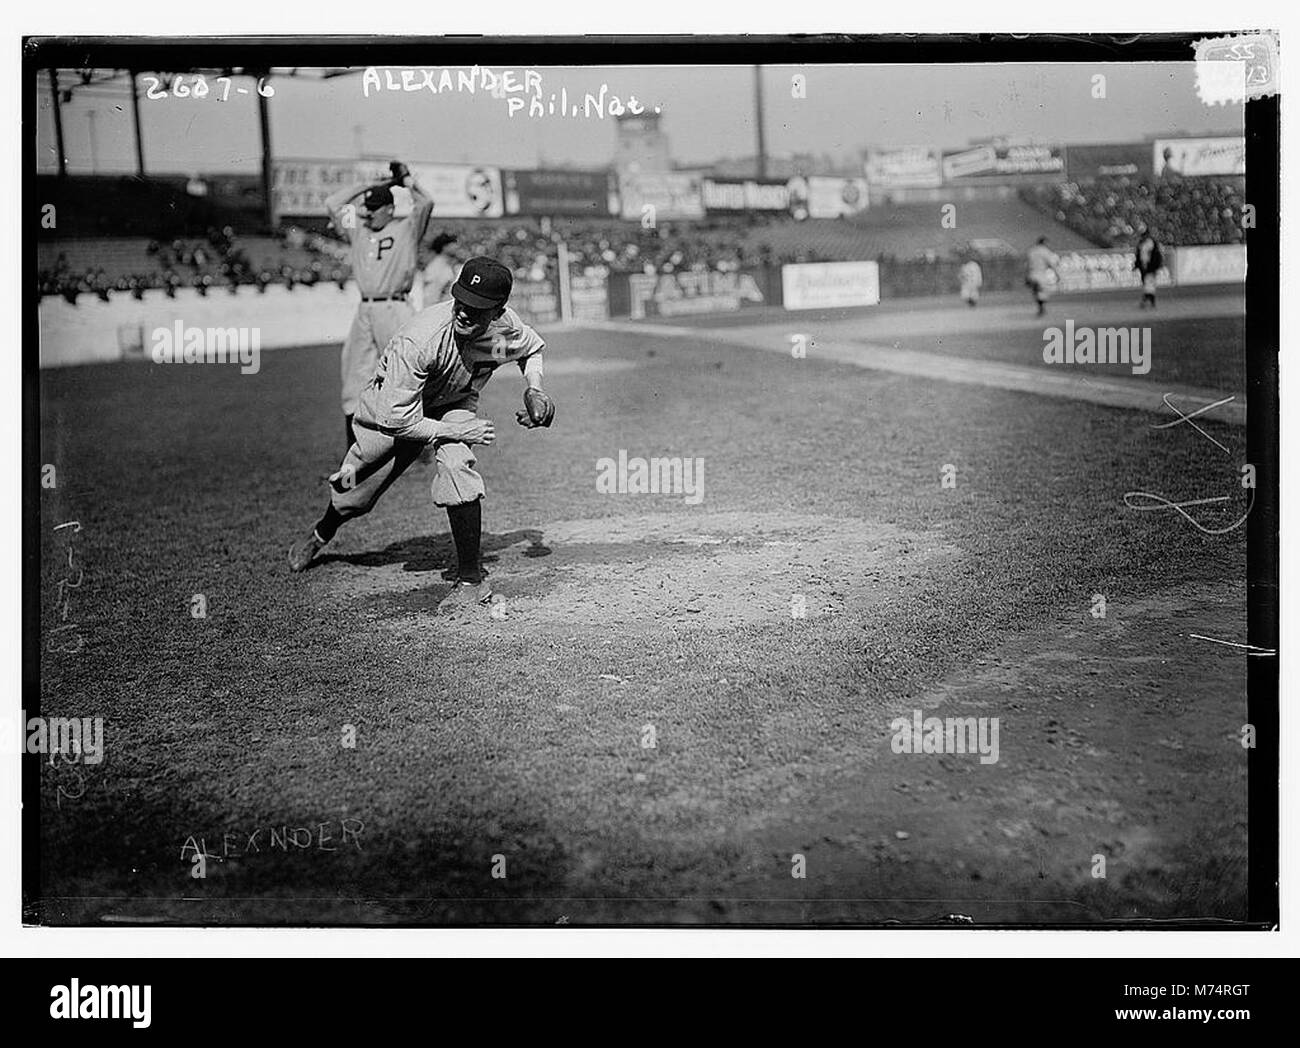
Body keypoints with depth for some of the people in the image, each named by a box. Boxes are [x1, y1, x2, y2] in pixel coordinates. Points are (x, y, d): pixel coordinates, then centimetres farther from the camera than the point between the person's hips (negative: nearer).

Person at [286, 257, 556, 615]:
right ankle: (321, 533, 52)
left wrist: (534, 389, -15)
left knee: (455, 462, -31)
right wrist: (455, 430, -33)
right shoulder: (419, 339, -41)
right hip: (394, 404, -2)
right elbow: (398, 421, -35)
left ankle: (471, 580, -22)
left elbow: (533, 348, 2)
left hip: (455, 404, 2)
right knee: (355, 487, 13)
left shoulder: (507, 327, -26)